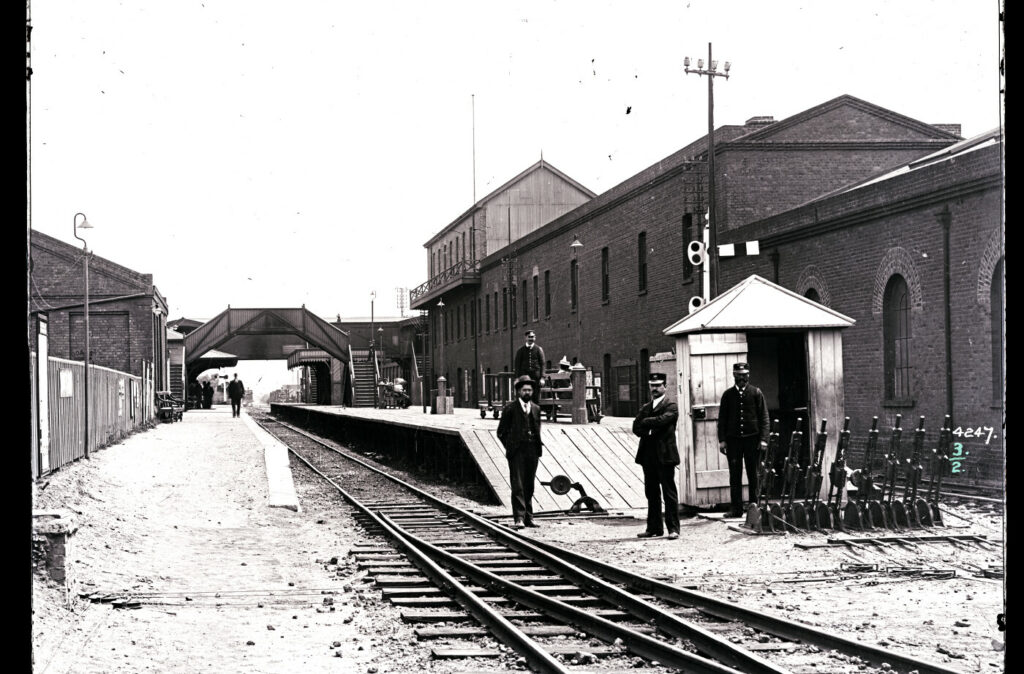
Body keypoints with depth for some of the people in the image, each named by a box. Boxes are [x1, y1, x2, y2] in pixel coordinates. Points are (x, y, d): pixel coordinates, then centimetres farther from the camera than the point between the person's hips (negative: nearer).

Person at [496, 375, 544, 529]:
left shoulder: (536, 408, 14)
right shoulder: (510, 408, 0)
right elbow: (501, 431, 2)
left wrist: (538, 448, 11)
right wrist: (510, 447, -3)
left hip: (532, 452, 5)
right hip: (517, 453, -5)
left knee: (529, 487, 9)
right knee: (518, 486, -9)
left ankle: (528, 518, 14)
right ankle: (519, 518, -12)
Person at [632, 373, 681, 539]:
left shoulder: (671, 407, -1)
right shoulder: (645, 407, 18)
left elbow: (662, 420, -19)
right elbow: (636, 427, 7)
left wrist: (646, 422, -4)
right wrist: (649, 431, -10)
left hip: (664, 455, -6)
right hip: (648, 456, 6)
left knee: (669, 493, -4)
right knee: (651, 494, 9)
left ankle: (673, 528, -3)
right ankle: (654, 528, 14)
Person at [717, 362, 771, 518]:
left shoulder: (756, 393, 4)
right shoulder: (728, 394, 8)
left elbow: (764, 417, 2)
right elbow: (722, 418, 9)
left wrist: (763, 439, -7)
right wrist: (722, 440, 0)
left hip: (752, 439, -1)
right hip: (733, 439, 1)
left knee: (753, 475, 4)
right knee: (735, 475, 0)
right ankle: (736, 509, 3)